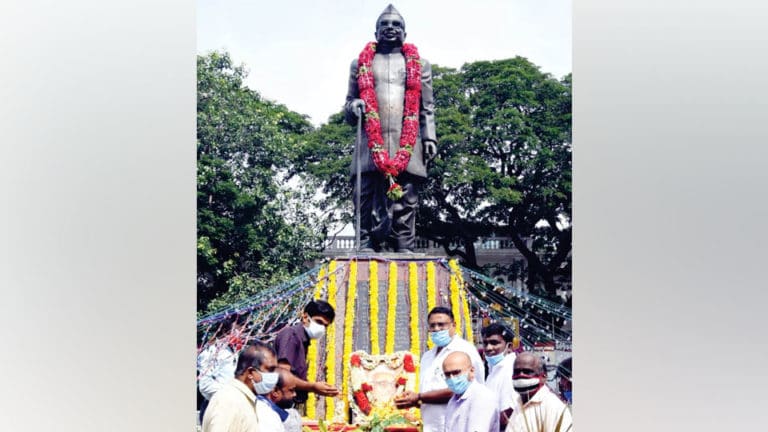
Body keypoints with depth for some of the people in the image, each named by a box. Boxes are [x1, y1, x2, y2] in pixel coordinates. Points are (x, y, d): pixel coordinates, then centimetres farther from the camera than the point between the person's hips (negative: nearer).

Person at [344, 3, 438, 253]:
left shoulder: (419, 64, 20)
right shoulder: (360, 64, 20)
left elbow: (427, 107, 15)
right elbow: (349, 104, 20)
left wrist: (429, 138, 3)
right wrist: (353, 107, -4)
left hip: (408, 146, 0)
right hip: (370, 144, 0)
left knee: (405, 201, -6)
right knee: (367, 198, -8)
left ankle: (405, 249, -7)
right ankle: (366, 246, -8)